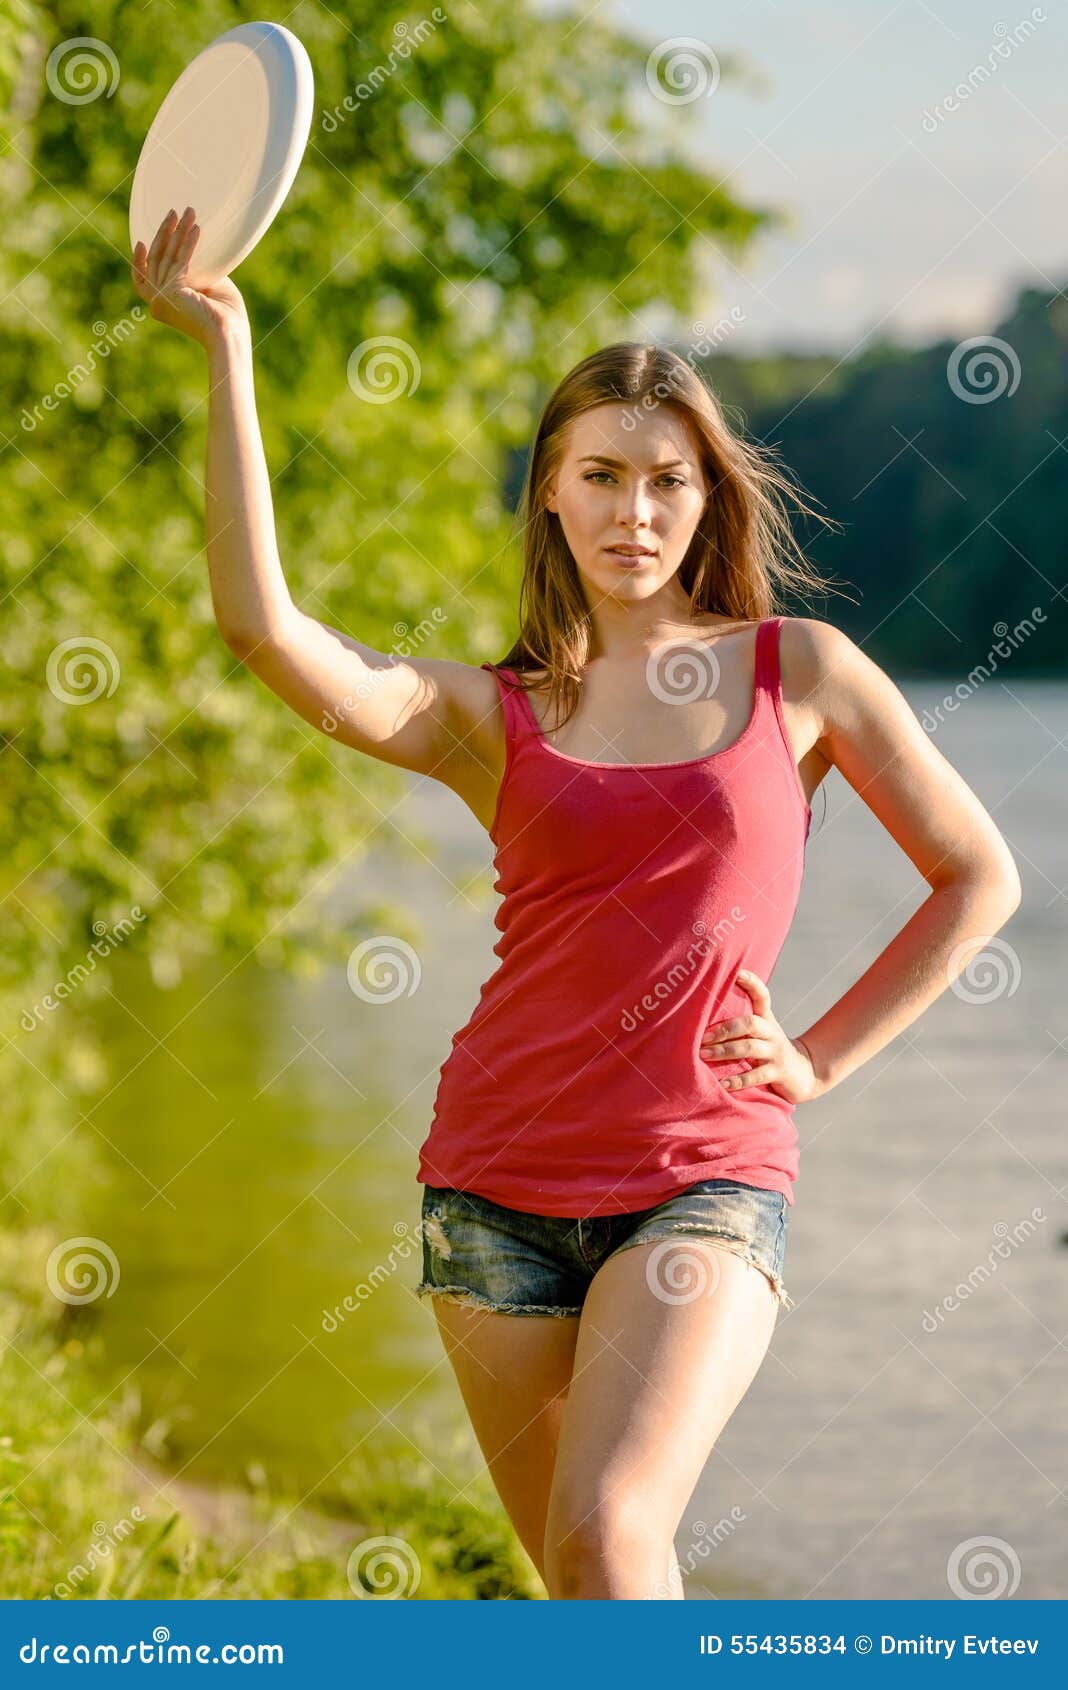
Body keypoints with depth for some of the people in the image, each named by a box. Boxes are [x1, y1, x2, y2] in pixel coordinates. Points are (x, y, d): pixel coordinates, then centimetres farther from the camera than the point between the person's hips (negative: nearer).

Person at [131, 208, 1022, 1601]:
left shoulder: (799, 670, 5)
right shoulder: (490, 716, 5)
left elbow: (979, 877, 12)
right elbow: (260, 623, -12)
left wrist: (822, 1058, 3)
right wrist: (226, 349, -12)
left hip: (707, 1179, -2)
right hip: (503, 1178, 2)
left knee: (607, 1537, -22)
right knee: (602, 1584, 8)